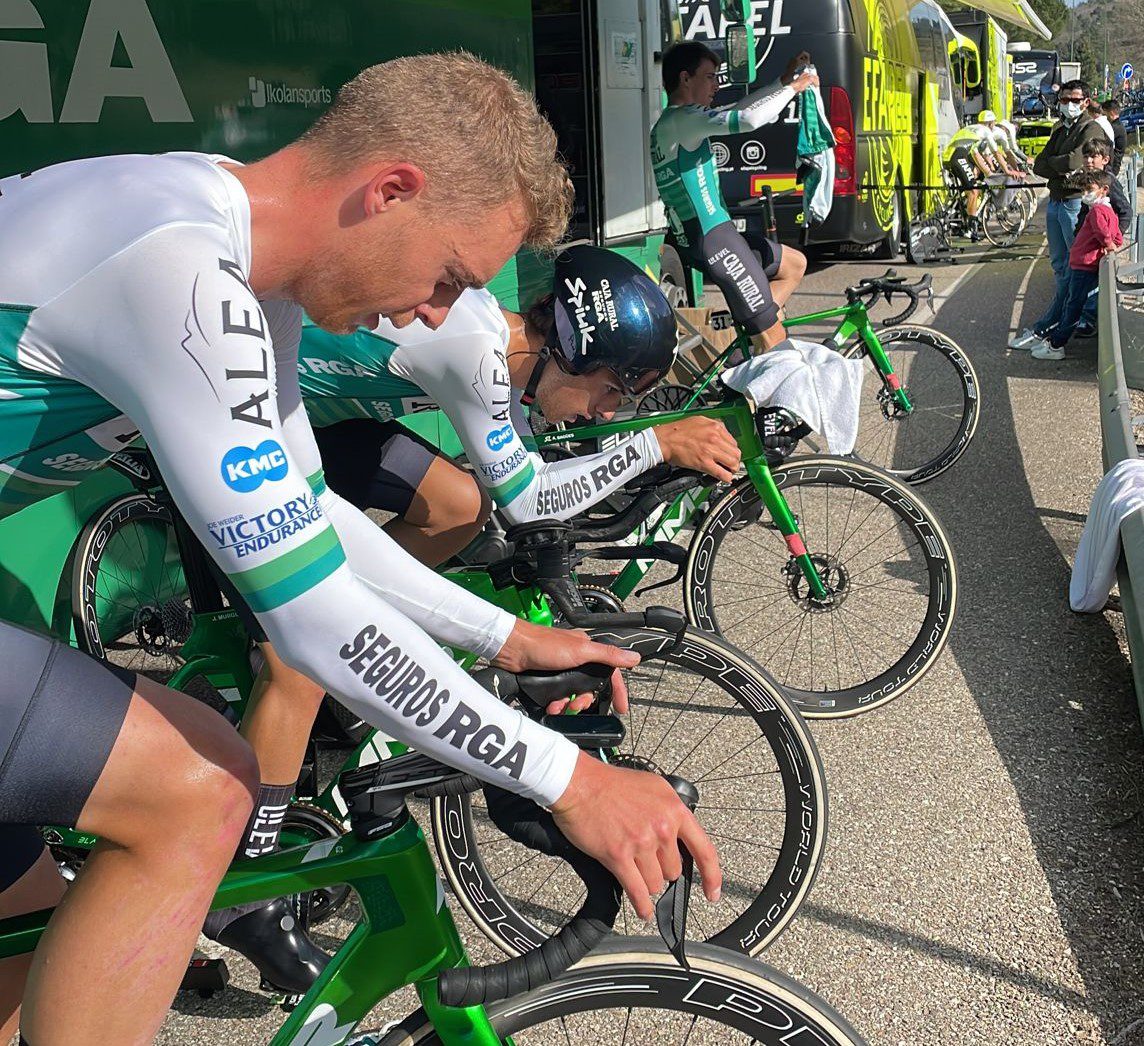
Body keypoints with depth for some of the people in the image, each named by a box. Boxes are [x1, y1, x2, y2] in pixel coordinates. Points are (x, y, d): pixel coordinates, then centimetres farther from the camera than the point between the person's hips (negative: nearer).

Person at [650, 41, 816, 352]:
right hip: (713, 242, -10)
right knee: (774, 339, -6)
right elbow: (749, 119, -27)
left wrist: (783, 80, 20)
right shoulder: (682, 120, -16)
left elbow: (736, 111, 25)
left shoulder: (673, 122, 16)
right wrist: (793, 87, -12)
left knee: (794, 264, 25)